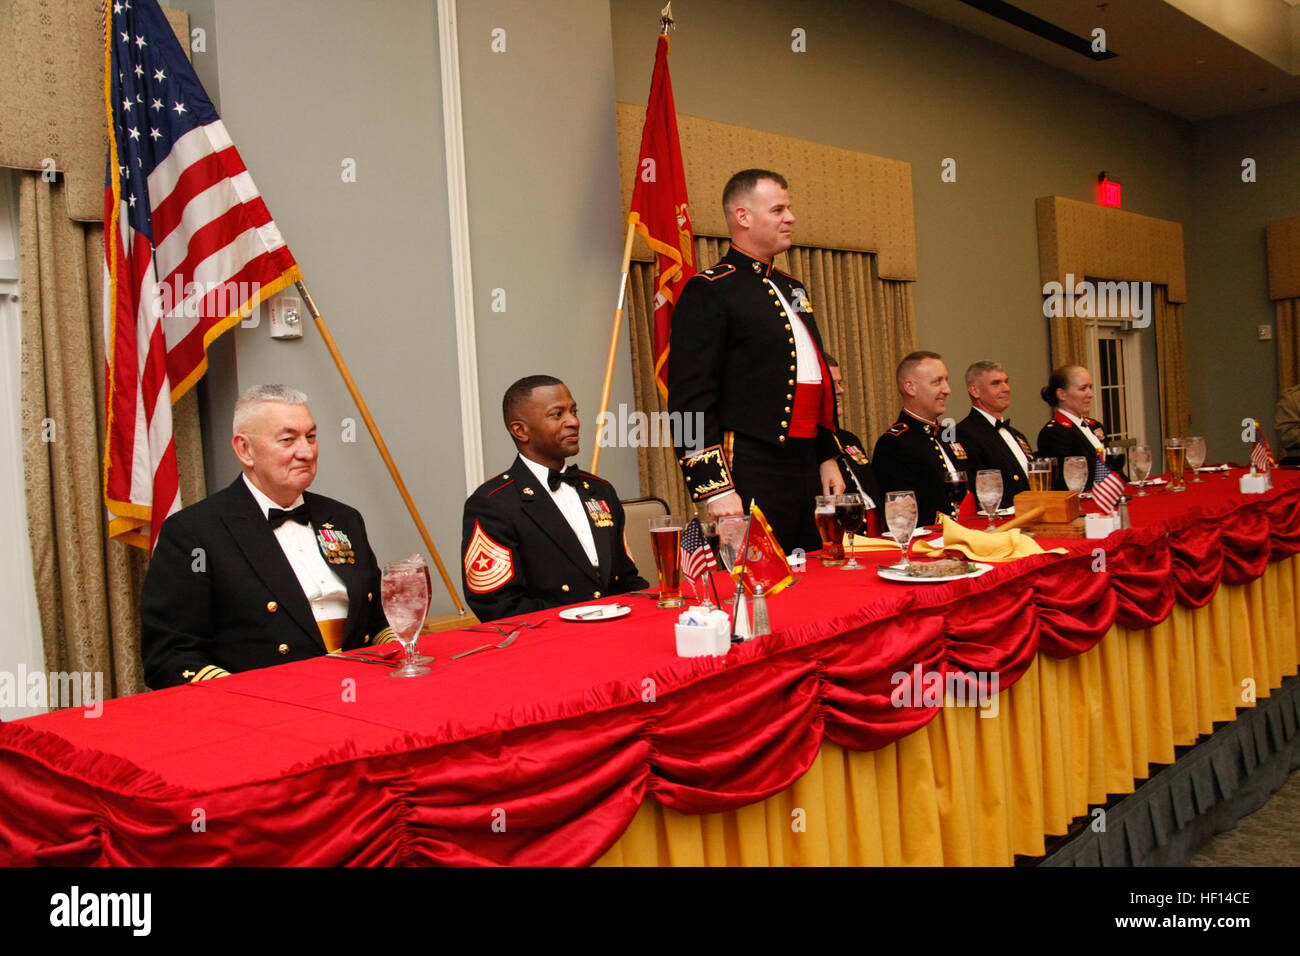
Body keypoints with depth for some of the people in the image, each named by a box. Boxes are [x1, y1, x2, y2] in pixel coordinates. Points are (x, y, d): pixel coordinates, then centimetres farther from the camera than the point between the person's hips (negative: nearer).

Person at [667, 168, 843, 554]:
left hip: (807, 473, 8)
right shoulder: (708, 292, -8)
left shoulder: (792, 289, 20)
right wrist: (716, 489, -19)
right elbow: (690, 402, -14)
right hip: (752, 476, -8)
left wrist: (827, 457, 20)